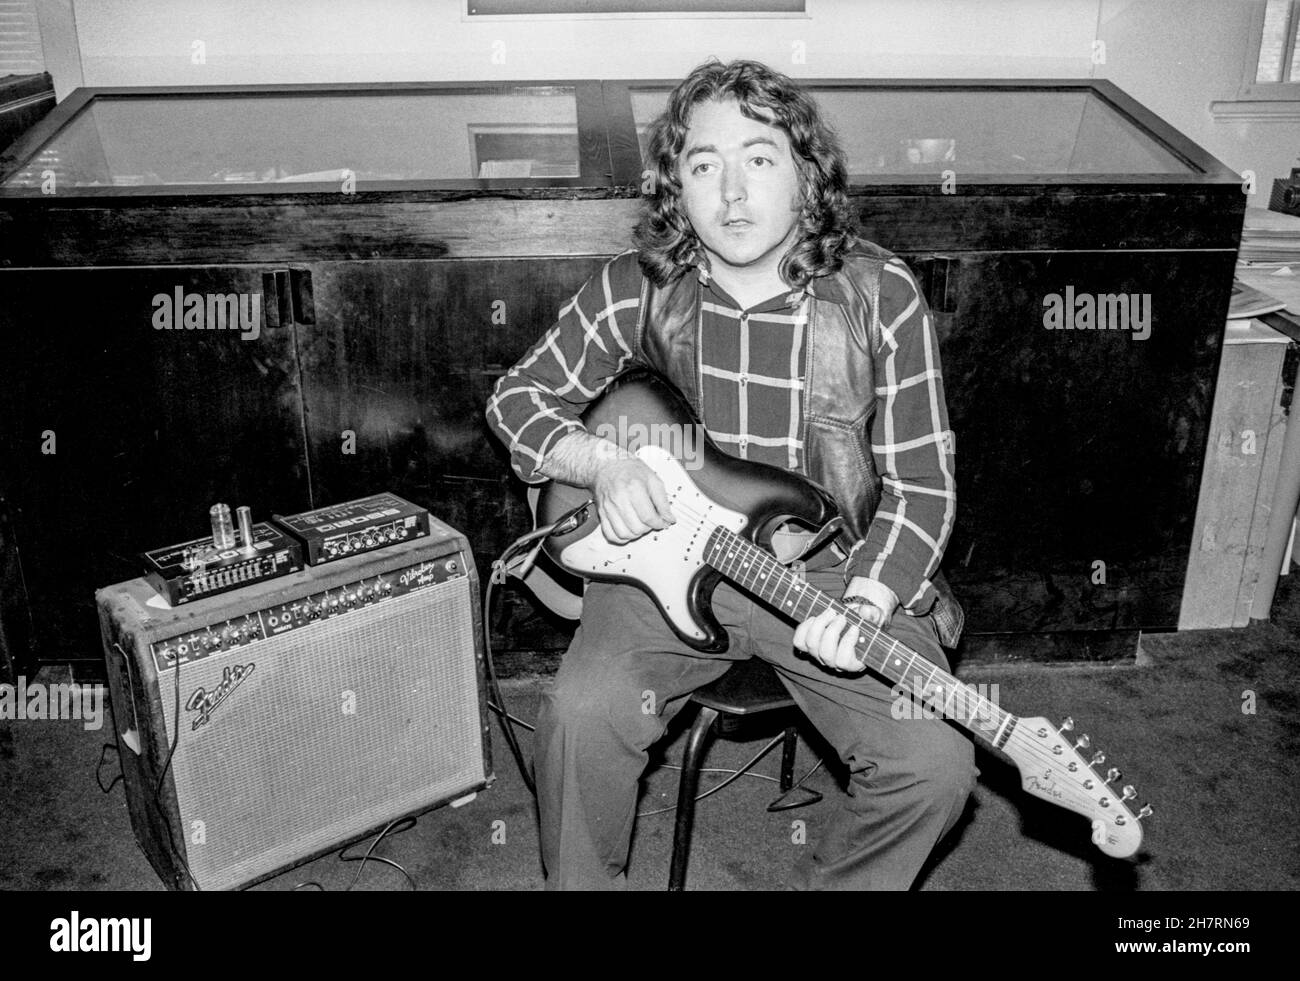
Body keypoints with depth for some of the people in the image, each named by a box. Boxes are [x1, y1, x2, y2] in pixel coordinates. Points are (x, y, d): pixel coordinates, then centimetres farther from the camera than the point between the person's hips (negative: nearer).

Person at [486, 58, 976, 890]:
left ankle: (831, 885, 15)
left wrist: (864, 601, -23)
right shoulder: (639, 287, -5)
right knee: (582, 716, -25)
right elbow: (519, 396, 6)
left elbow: (922, 485, -6)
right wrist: (602, 462, -14)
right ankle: (586, 883, 7)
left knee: (935, 766, -18)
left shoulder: (880, 296, -9)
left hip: (831, 569, 0)